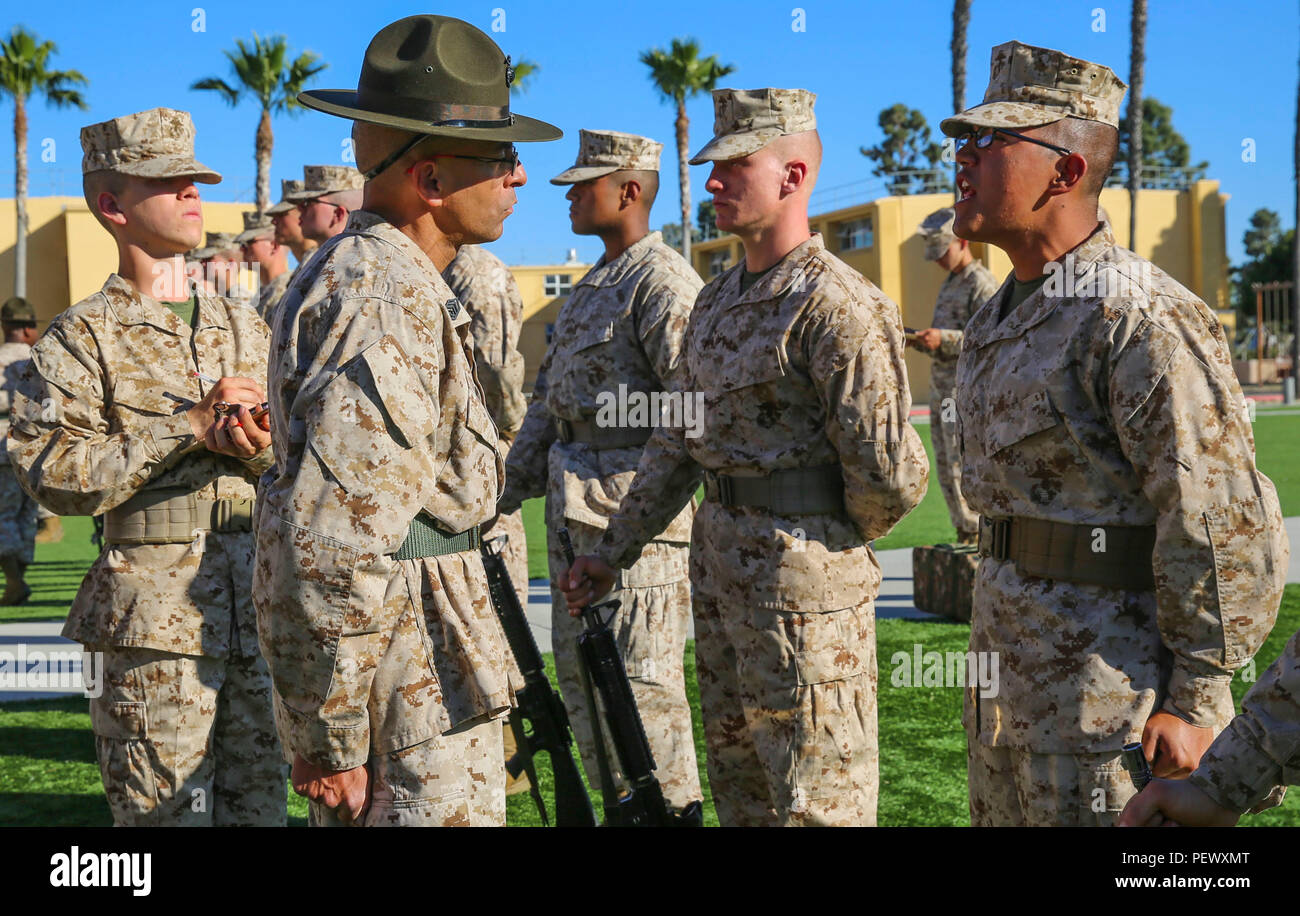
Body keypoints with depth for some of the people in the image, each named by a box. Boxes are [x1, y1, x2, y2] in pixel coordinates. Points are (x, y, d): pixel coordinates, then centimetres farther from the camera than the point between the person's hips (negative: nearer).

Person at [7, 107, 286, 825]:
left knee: (259, 803, 11)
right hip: (156, 614, -5)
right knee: (167, 811, -2)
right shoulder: (84, 336, 0)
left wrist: (261, 452, -7)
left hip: (259, 600, 5)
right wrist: (186, 428, -17)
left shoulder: (245, 328, 16)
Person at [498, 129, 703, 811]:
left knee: (641, 682, -6)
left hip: (633, 512, -10)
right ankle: (618, 804, 27)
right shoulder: (591, 286, 18)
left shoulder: (665, 283, -13)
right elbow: (549, 397, 23)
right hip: (572, 512, 10)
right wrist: (509, 488, 18)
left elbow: (695, 414, -20)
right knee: (579, 673, 15)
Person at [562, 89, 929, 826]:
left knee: (817, 800, 1)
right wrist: (616, 549, 16)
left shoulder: (836, 307, -17)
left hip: (801, 575, -9)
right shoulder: (718, 300, 11)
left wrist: (834, 541, -2)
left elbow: (892, 476, -19)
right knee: (738, 789, 19)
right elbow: (679, 441, 18)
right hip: (720, 567, 9)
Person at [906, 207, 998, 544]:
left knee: (963, 469, -10)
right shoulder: (950, 284, 20)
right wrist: (922, 341, 7)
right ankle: (964, 537, 17)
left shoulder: (982, 285, -10)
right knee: (946, 472, 10)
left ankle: (978, 538, -5)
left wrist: (943, 339, -27)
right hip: (941, 390, 9)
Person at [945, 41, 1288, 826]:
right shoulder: (1000, 320, 12)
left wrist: (1194, 702, -18)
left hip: (1110, 696, -9)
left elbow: (1226, 525, -20)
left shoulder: (1142, 321, -18)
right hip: (1007, 691, 9)